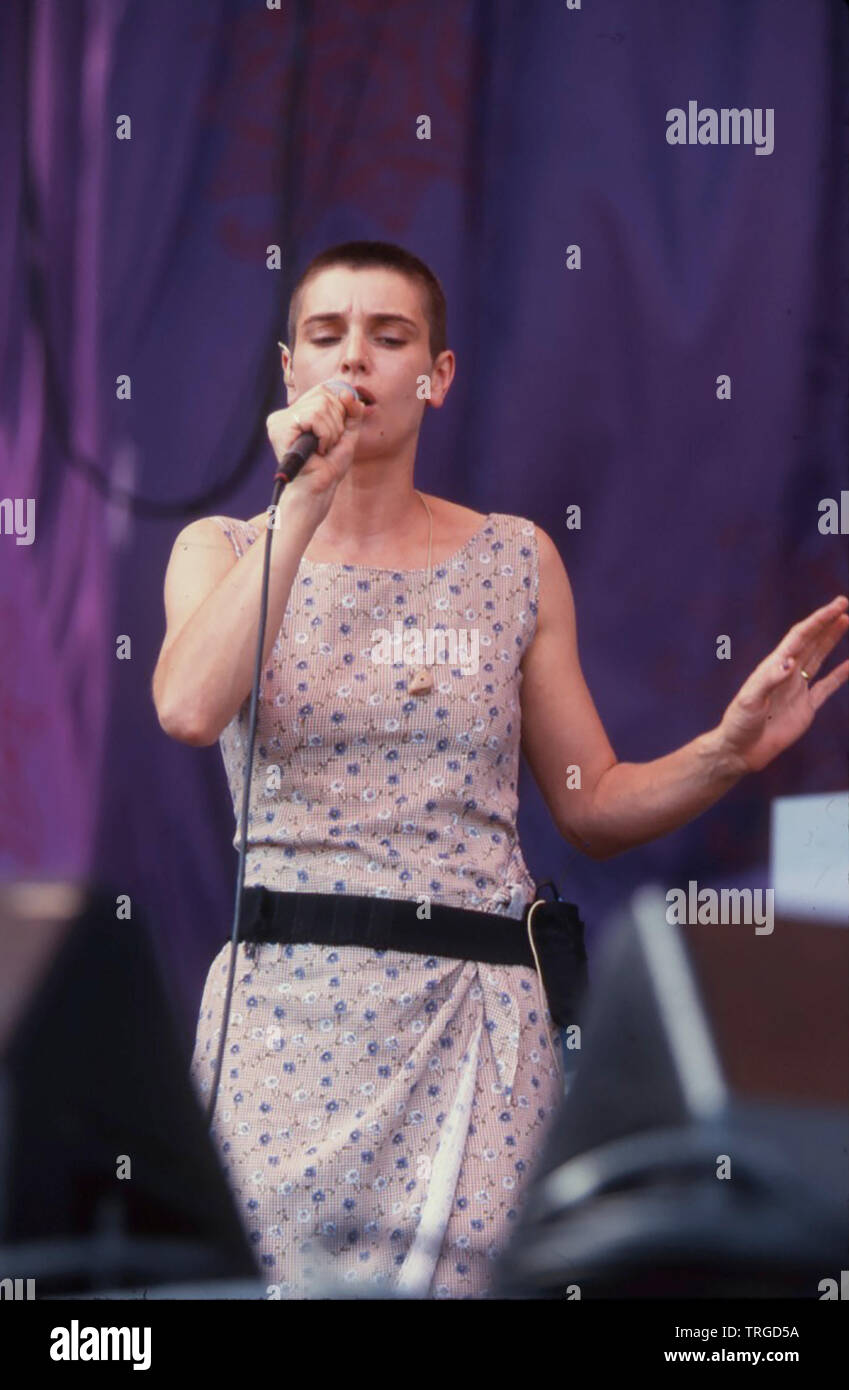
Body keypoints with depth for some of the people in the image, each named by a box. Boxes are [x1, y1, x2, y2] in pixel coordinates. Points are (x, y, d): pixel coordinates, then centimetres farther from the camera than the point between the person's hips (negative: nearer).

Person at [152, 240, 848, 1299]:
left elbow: (593, 806, 14)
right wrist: (305, 504, -14)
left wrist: (731, 749, -5)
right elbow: (189, 712, -16)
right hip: (286, 1002, -1)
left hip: (474, 1010, 1)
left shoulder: (515, 561, 10)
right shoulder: (221, 551, 7)